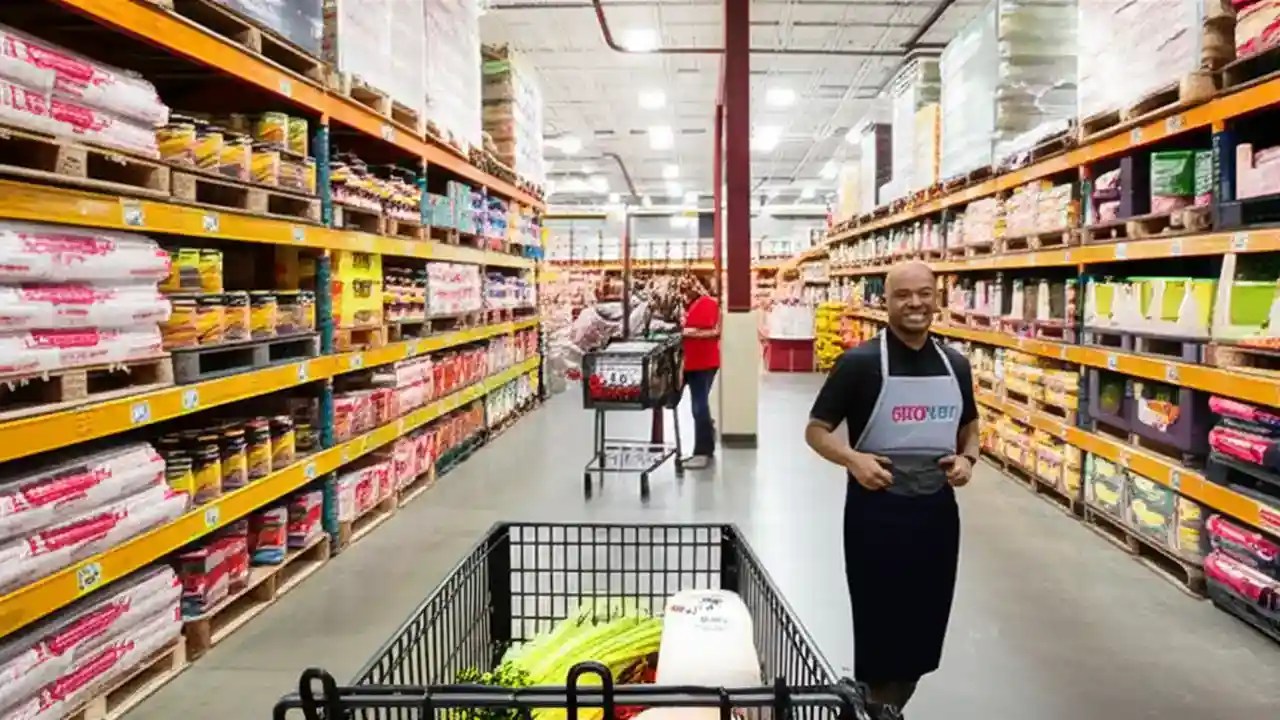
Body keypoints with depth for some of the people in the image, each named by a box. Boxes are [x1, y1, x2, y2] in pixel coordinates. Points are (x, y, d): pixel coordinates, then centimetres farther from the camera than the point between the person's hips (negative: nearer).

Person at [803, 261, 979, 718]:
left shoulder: (955, 364, 4)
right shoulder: (860, 363, -10)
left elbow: (969, 427, 18)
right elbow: (816, 431, -6)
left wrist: (967, 459, -3)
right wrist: (852, 459, -24)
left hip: (937, 508, 5)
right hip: (876, 509, -5)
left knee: (926, 620, 15)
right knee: (877, 620, 6)